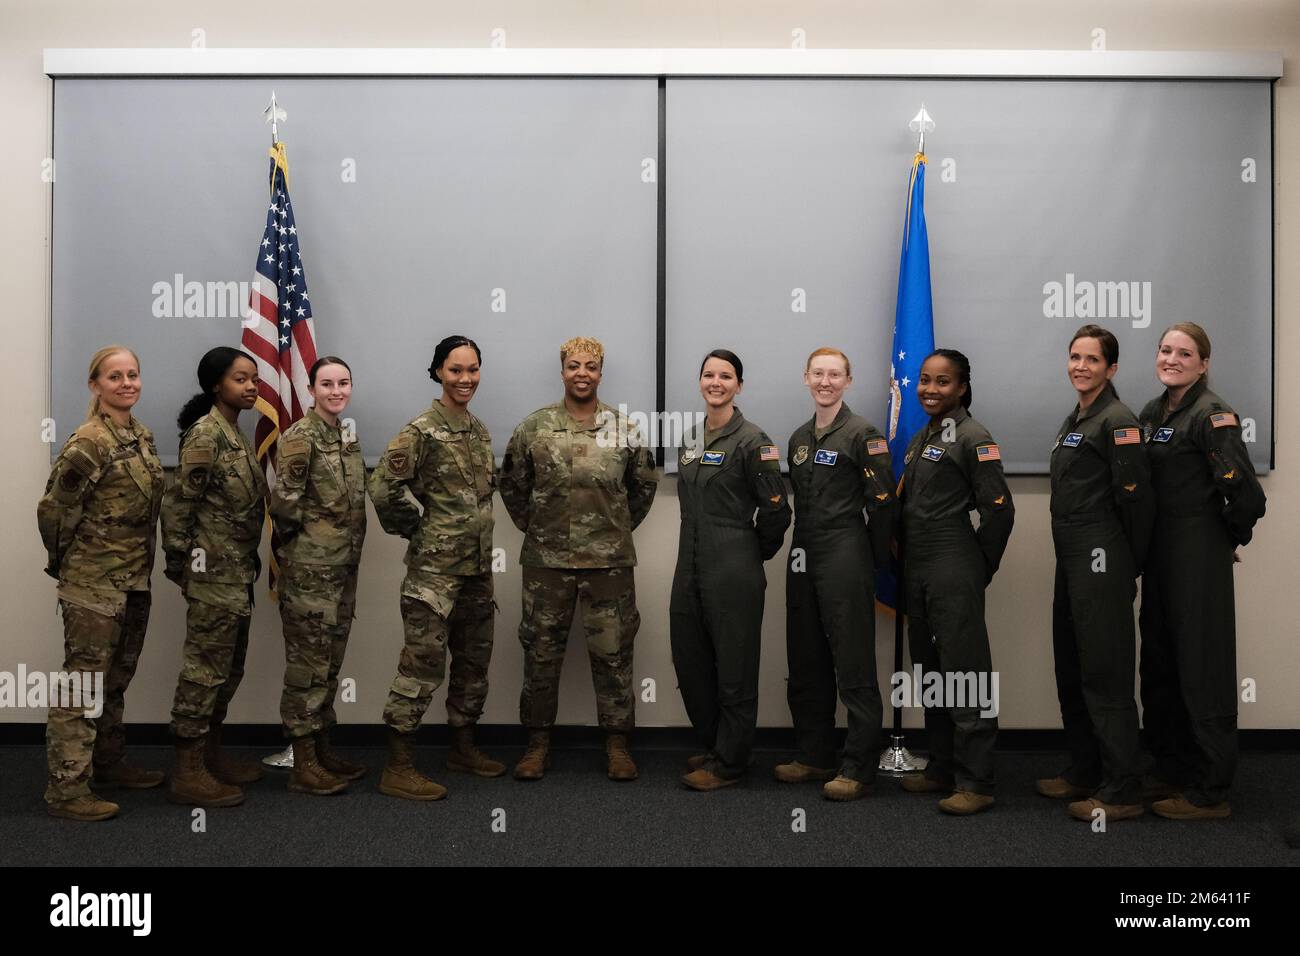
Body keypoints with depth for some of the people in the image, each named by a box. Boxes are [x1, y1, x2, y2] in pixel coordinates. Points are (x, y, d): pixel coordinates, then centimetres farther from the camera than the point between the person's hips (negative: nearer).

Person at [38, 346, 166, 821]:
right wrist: (66, 562, -2)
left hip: (135, 579, 8)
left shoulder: (142, 436, 9)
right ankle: (66, 789, 5)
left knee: (117, 677, 18)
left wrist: (142, 565, 15)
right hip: (94, 581, -8)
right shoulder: (88, 442, -17)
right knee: (83, 682, -2)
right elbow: (54, 509, -14)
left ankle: (110, 763, 32)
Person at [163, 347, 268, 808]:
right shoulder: (205, 434, -14)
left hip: (238, 572, 9)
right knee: (205, 667, -3)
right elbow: (177, 503, -15)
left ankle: (211, 753, 28)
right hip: (213, 572, -9)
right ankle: (187, 773, 5)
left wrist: (250, 563, 16)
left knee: (228, 667, 16)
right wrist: (179, 564, -12)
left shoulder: (238, 435, 13)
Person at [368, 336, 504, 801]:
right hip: (434, 566, -8)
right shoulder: (422, 430, -12)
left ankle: (463, 748, 30)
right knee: (423, 662, -5)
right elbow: (383, 487, -19)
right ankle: (398, 767, 3)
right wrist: (414, 527, -7)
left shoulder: (479, 429, 12)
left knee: (474, 659, 15)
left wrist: (480, 541, 14)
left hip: (477, 565, 8)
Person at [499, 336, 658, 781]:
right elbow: (512, 485, 12)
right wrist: (532, 526, 9)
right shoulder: (533, 428, 1)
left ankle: (616, 743, 18)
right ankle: (538, 742, 20)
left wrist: (621, 526, 11)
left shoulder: (624, 430, 3)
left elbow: (644, 485, 15)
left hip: (609, 559, 0)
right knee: (541, 652, 7)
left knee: (613, 652, 6)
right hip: (546, 560, 0)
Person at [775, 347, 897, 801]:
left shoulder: (862, 433, -6)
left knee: (853, 664, -4)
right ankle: (815, 755, 24)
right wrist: (802, 548, 15)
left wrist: (872, 558, -5)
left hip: (845, 556, -7)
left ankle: (858, 768, 3)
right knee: (805, 662, 12)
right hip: (803, 558, 8)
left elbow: (883, 502, -8)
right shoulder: (799, 437, 15)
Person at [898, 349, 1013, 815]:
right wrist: (903, 560, 14)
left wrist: (979, 567, -5)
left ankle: (975, 782, 2)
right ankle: (941, 769, 25)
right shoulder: (920, 438, 15)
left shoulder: (973, 437, -9)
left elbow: (999, 510, -12)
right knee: (930, 672, 14)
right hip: (917, 571, 9)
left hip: (954, 572, -9)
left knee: (964, 673, -5)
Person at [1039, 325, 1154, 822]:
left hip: (1101, 560, -9)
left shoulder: (1117, 419, -11)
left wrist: (1129, 565, -7)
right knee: (1071, 669, 15)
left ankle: (1122, 791, 3)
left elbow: (1136, 497, -14)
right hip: (1071, 558, 10)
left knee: (1105, 674, -5)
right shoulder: (1072, 421, 17)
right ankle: (1084, 771, 28)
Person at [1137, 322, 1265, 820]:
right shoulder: (1152, 412, 11)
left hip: (1199, 554, -8)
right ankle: (1171, 772, 28)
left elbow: (1245, 492, -19)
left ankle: (1209, 792, 10)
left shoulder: (1211, 414, -13)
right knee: (1159, 662, 14)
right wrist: (1145, 545, 11)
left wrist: (1231, 537, -4)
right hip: (1158, 551, 8)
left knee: (1202, 667, -1)